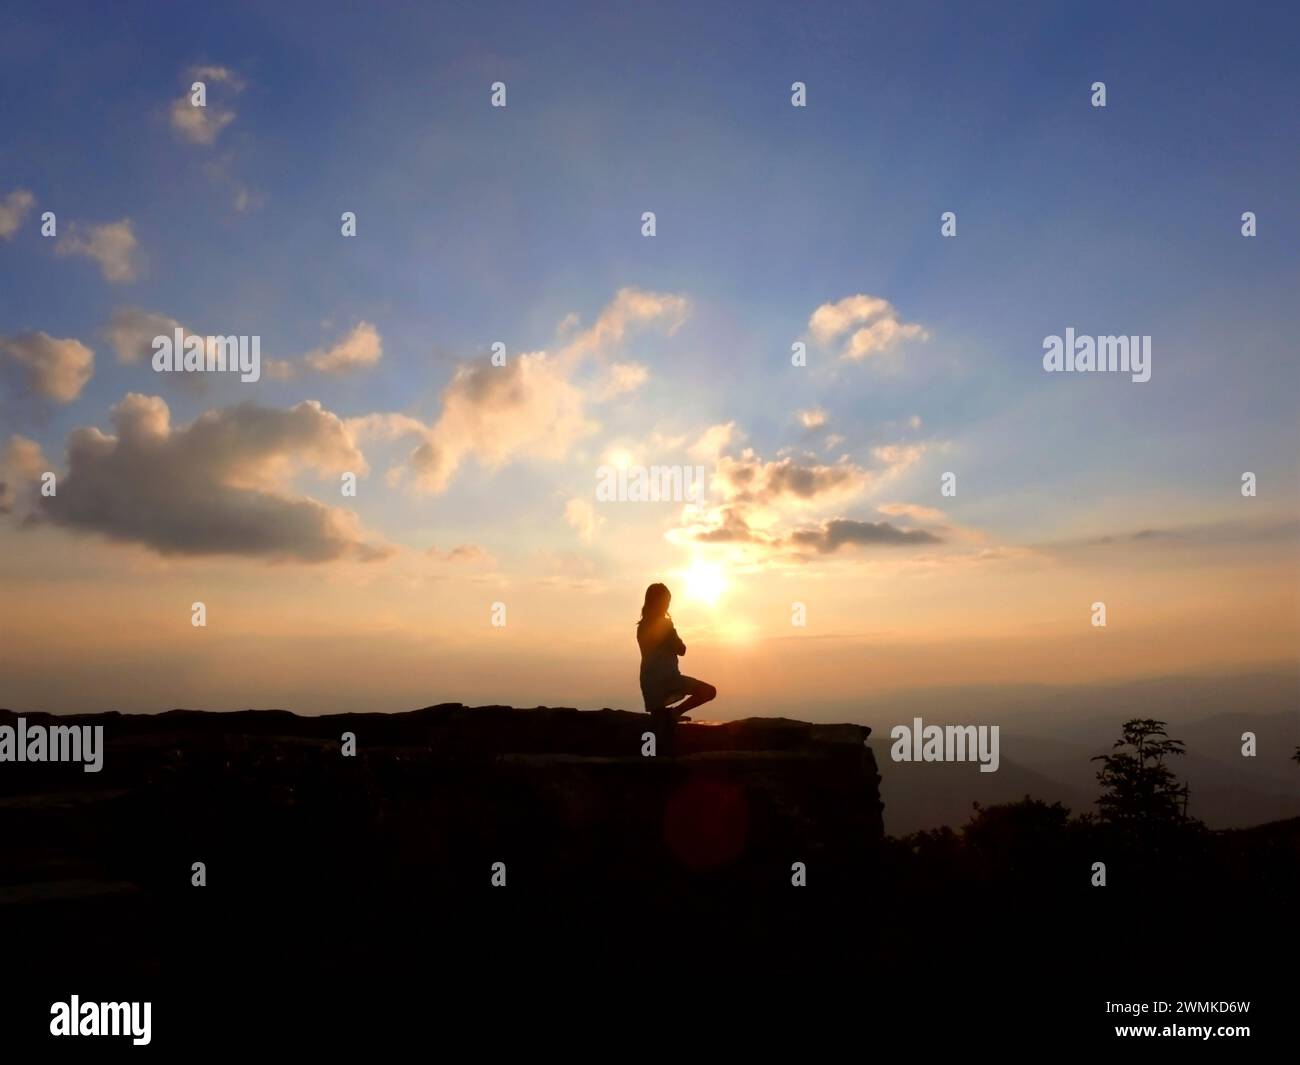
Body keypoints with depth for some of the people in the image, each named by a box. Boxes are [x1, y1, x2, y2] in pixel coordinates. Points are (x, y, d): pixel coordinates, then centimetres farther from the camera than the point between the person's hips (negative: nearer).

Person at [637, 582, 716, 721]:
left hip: (649, 681, 8)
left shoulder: (642, 626, 12)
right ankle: (675, 712, -13)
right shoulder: (665, 624, -10)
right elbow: (681, 650, -1)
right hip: (666, 678, -8)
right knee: (710, 691, -6)